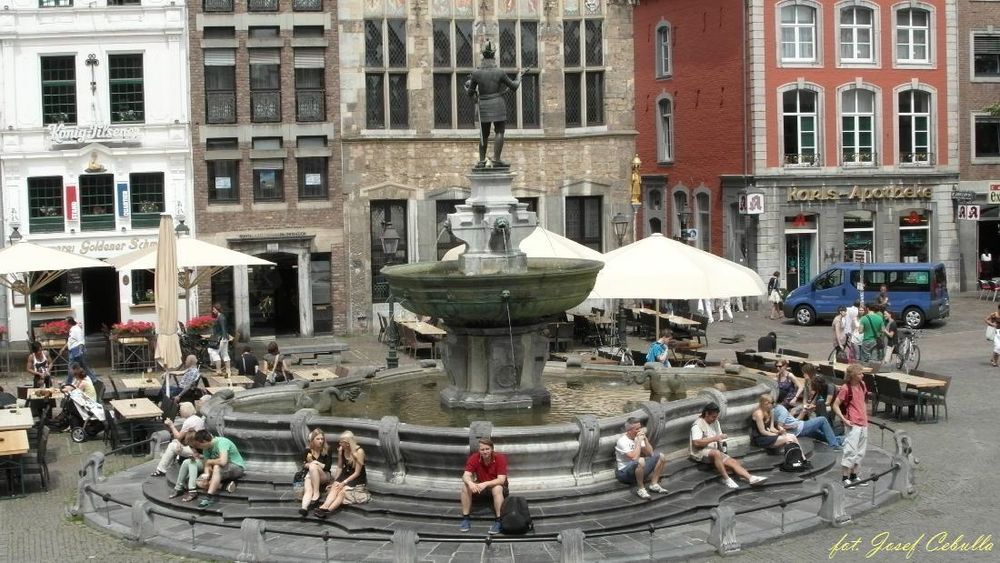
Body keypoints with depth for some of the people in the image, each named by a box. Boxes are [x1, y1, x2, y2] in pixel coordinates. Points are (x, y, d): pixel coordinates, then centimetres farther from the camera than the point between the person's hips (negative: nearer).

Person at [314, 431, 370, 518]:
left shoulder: (359, 451, -19)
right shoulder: (341, 450, -2)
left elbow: (357, 473, -17)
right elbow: (340, 467, 7)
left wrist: (344, 483, -23)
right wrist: (336, 481, -5)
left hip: (358, 479, -5)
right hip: (345, 475, 5)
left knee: (343, 491, -30)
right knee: (334, 488, -25)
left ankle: (327, 510, -47)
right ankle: (324, 507, -47)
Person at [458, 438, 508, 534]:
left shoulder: (500, 458, -20)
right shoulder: (474, 458, -12)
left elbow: (501, 480, -27)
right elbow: (466, 475, -20)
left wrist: (485, 484, -42)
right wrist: (470, 483, -44)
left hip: (495, 486, -3)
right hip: (480, 487, 3)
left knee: (497, 488, -37)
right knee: (465, 486, -24)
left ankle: (498, 521, -32)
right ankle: (465, 519, -18)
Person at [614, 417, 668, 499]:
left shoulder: (638, 437, 5)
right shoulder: (622, 441, -19)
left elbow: (650, 454, 3)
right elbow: (634, 457, -30)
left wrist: (645, 439, -8)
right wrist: (638, 441, -22)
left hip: (639, 469, 8)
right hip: (624, 472, -8)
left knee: (661, 457, 2)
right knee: (640, 461, -39)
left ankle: (654, 484, 4)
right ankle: (640, 489, -20)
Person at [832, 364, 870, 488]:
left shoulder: (862, 385, 7)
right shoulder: (846, 388, -14)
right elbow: (835, 406, -12)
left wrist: (865, 415, 17)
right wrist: (844, 420, -18)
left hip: (863, 423, 8)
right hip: (853, 424, -8)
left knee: (860, 451, 13)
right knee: (851, 450, -8)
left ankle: (854, 476, 23)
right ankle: (845, 478, -1)